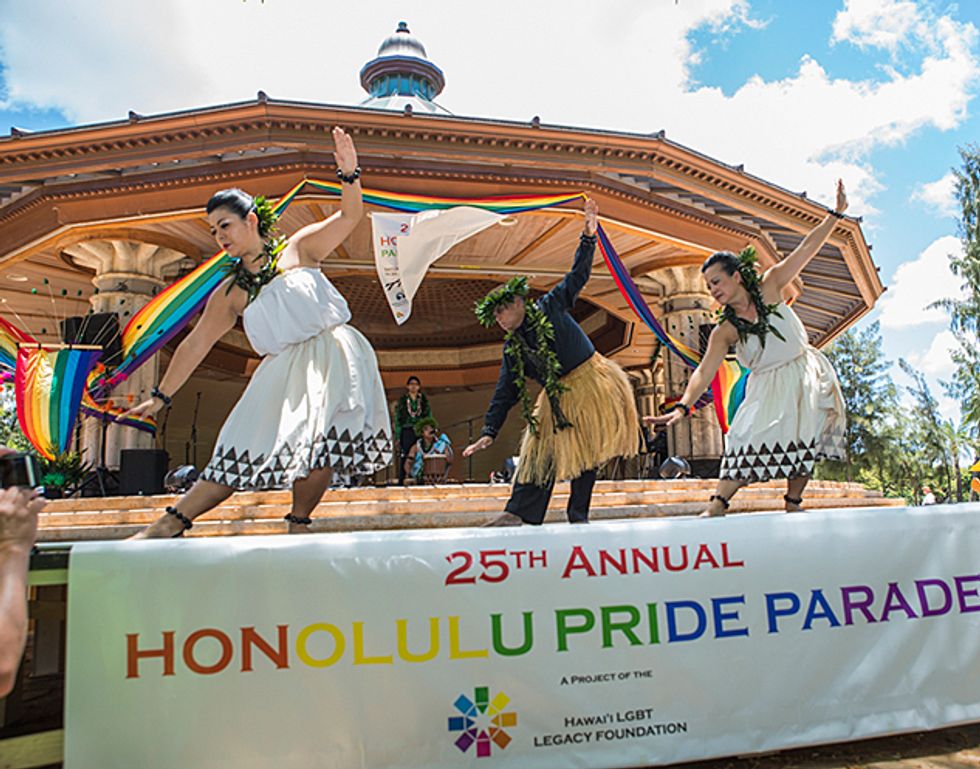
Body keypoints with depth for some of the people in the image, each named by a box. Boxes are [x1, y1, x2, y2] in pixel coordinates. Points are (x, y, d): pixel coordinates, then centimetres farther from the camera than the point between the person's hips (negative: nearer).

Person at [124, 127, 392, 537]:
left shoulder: (298, 249, 7)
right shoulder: (229, 293, 14)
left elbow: (349, 216, 2)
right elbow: (196, 343, 16)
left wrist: (349, 175, -18)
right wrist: (161, 396, 17)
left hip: (332, 355, -3)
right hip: (283, 371, 3)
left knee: (318, 444, -22)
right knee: (243, 451, 0)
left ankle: (298, 523, -7)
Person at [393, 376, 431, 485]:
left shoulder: (424, 400, 10)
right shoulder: (402, 401, 6)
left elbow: (429, 418, 10)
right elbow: (397, 419, 4)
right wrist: (397, 437, -3)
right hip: (406, 432, -1)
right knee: (404, 458, -4)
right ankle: (401, 482, 3)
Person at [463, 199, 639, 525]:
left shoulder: (551, 307, -3)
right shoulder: (512, 350, 6)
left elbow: (577, 276, -3)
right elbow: (504, 394, 5)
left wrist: (588, 237, -15)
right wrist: (489, 432, 0)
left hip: (591, 382, -4)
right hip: (557, 399, 4)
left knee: (585, 453, -1)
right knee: (541, 453, 1)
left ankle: (578, 517, 5)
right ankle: (519, 514, -1)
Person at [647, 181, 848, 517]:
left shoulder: (770, 287, -5)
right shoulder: (724, 331, -8)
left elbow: (806, 248, -3)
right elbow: (704, 371, -16)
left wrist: (836, 213, -7)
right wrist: (683, 406, -30)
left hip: (804, 376, 1)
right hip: (766, 388, -1)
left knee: (802, 439, -9)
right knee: (749, 439, -15)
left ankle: (793, 504, 1)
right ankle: (717, 505, -18)